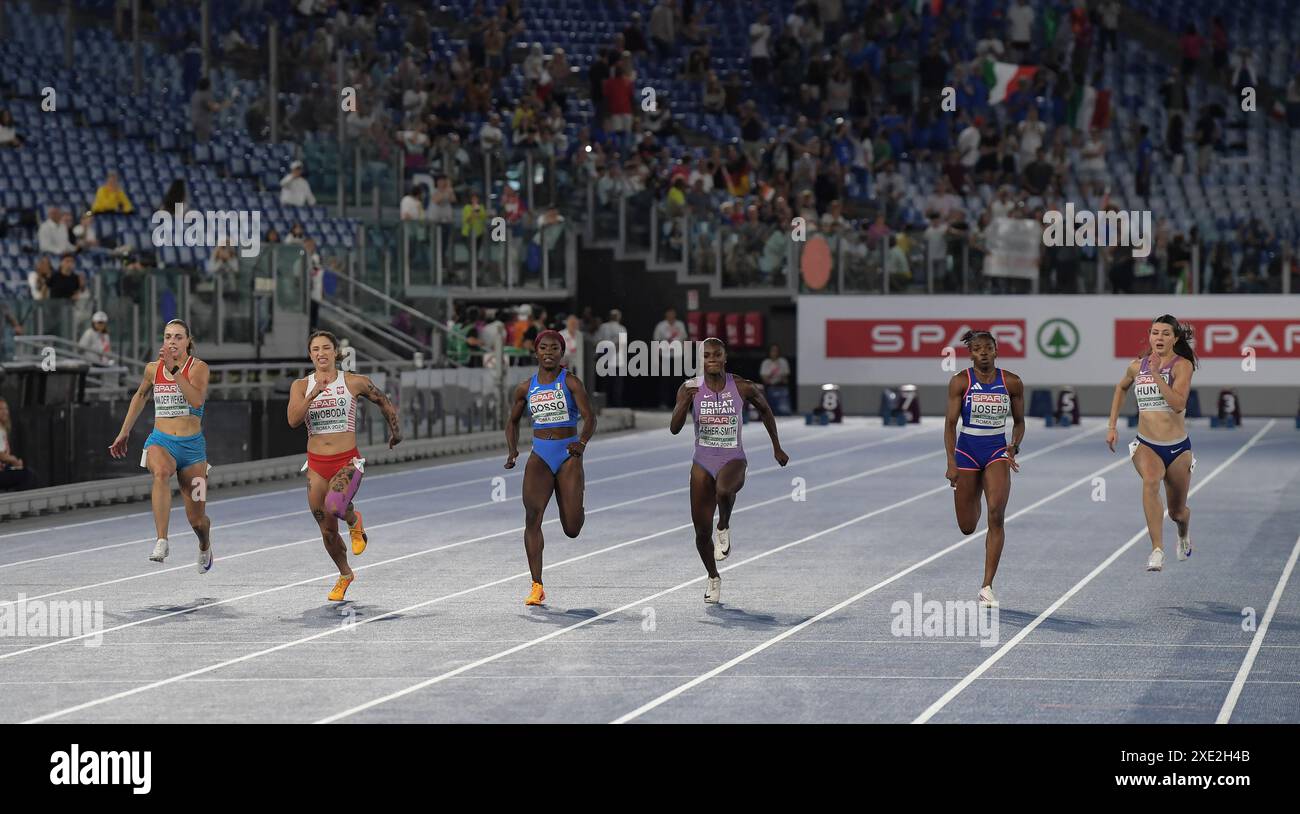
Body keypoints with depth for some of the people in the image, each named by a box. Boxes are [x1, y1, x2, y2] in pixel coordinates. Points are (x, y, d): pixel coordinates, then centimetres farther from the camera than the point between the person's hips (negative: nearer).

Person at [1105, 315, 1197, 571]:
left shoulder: (1182, 365, -9)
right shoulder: (1137, 366, 2)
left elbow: (1178, 403, -24)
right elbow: (1121, 388, 25)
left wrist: (1157, 374, -27)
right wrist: (1112, 425, 20)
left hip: (1178, 447, -1)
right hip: (1146, 445, 1)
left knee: (1177, 512, 13)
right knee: (1150, 481, -34)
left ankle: (1184, 536, 53)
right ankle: (1157, 551, -40)